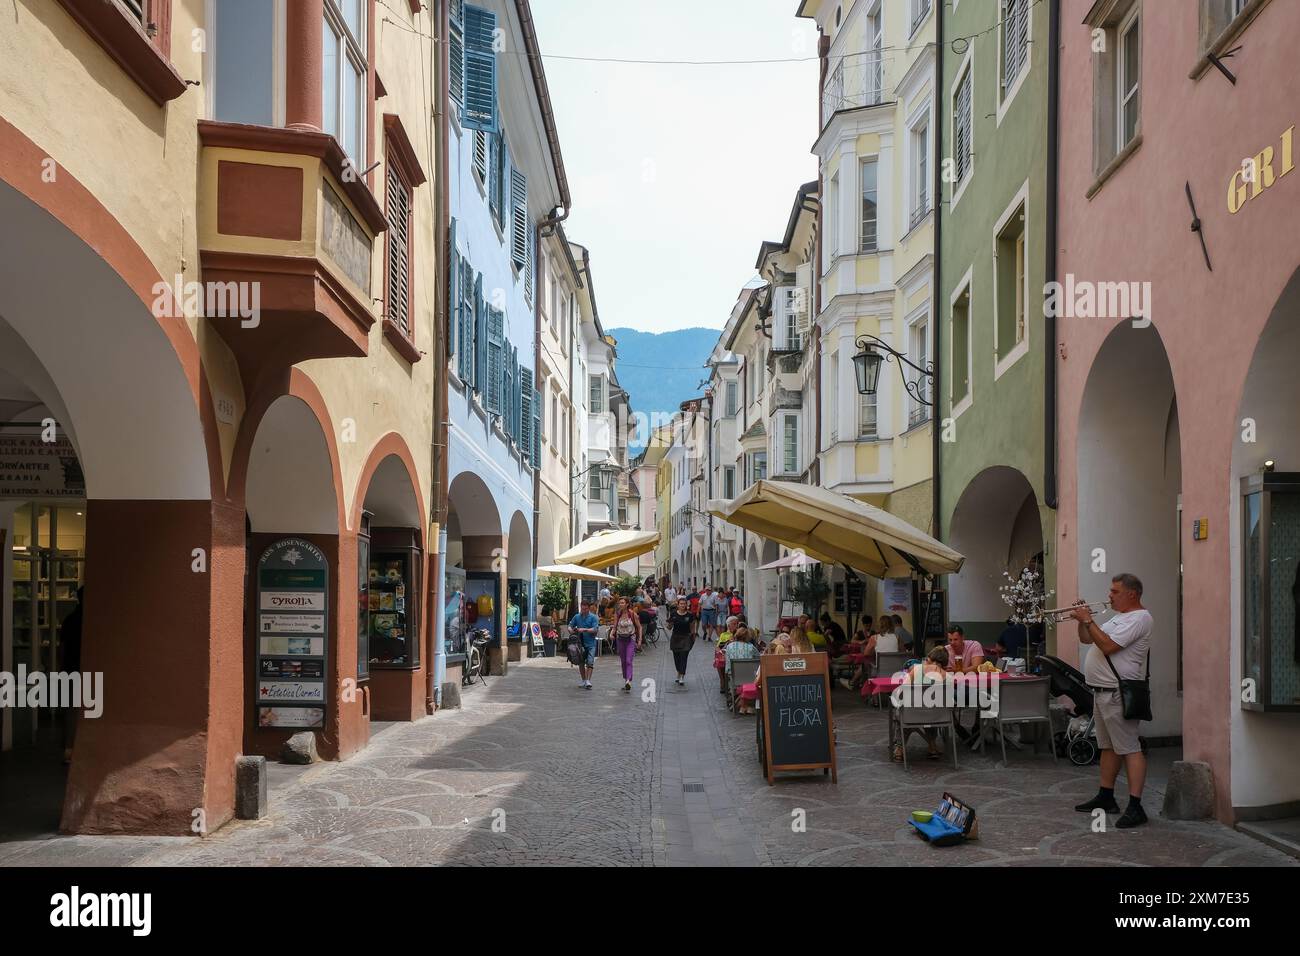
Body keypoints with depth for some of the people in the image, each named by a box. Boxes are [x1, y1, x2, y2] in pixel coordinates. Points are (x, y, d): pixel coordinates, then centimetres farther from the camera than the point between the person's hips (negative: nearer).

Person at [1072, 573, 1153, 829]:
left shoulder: (1138, 619, -13)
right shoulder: (1119, 618, 19)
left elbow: (1108, 646, -23)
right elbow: (1086, 639, 22)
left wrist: (1088, 620, -16)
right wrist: (1083, 620, 5)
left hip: (1118, 693, -11)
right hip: (1102, 692, 11)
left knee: (1130, 748, -10)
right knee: (1108, 747, 17)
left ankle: (1135, 807, -13)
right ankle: (1106, 798, 26)